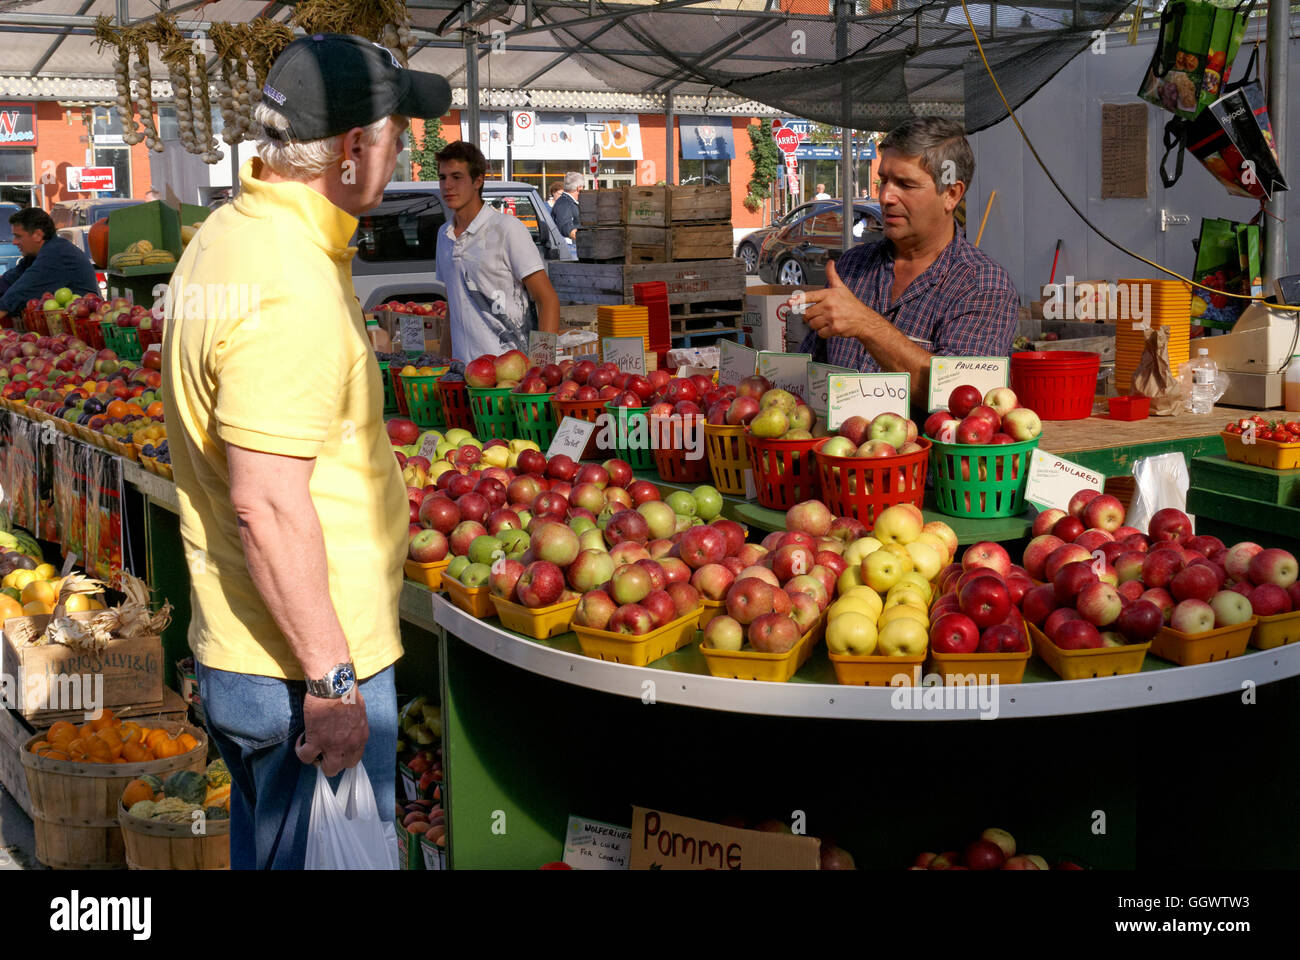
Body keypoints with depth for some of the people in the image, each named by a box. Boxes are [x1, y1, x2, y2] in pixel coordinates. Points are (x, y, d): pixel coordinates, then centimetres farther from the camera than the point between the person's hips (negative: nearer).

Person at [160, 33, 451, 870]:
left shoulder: (227, 234, 9)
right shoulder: (292, 290, -24)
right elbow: (268, 504, -27)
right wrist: (333, 680, -21)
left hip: (239, 645, 10)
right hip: (301, 668, -10)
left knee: (267, 847, 23)